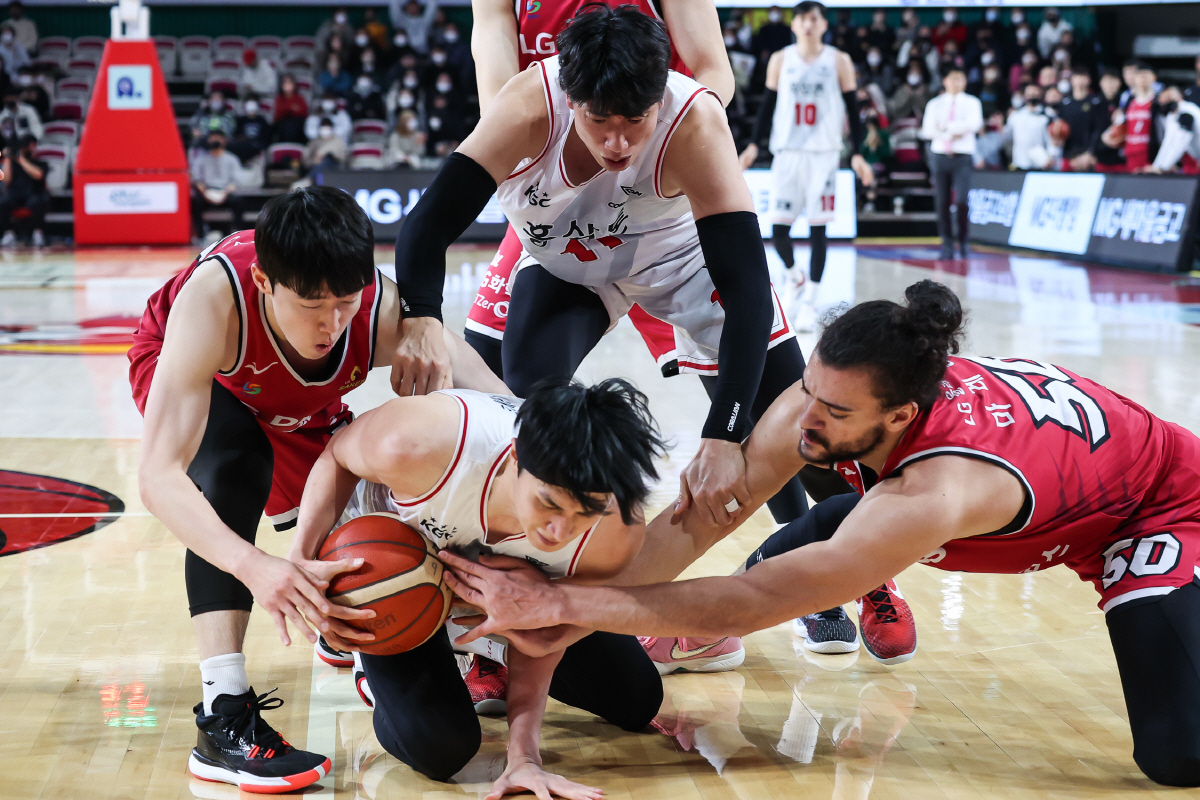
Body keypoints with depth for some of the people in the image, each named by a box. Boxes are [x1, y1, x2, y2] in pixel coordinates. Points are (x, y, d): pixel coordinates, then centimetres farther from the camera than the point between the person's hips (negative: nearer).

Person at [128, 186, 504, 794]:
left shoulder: (385, 312, -39)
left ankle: (345, 627, 42)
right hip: (181, 370, -4)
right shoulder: (214, 295, -45)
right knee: (236, 463, -33)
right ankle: (224, 717, -34)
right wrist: (253, 567, -66)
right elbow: (158, 476, -50)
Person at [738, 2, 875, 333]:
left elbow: (852, 109, 5)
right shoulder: (780, 60, 5)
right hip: (787, 152, 1)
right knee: (778, 228, -4)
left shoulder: (839, 62, 2)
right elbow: (768, 105, 10)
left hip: (824, 153, -1)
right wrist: (754, 144, -1)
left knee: (817, 228, -4)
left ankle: (809, 302, 3)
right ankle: (795, 277, 24)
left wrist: (857, 154, -2)